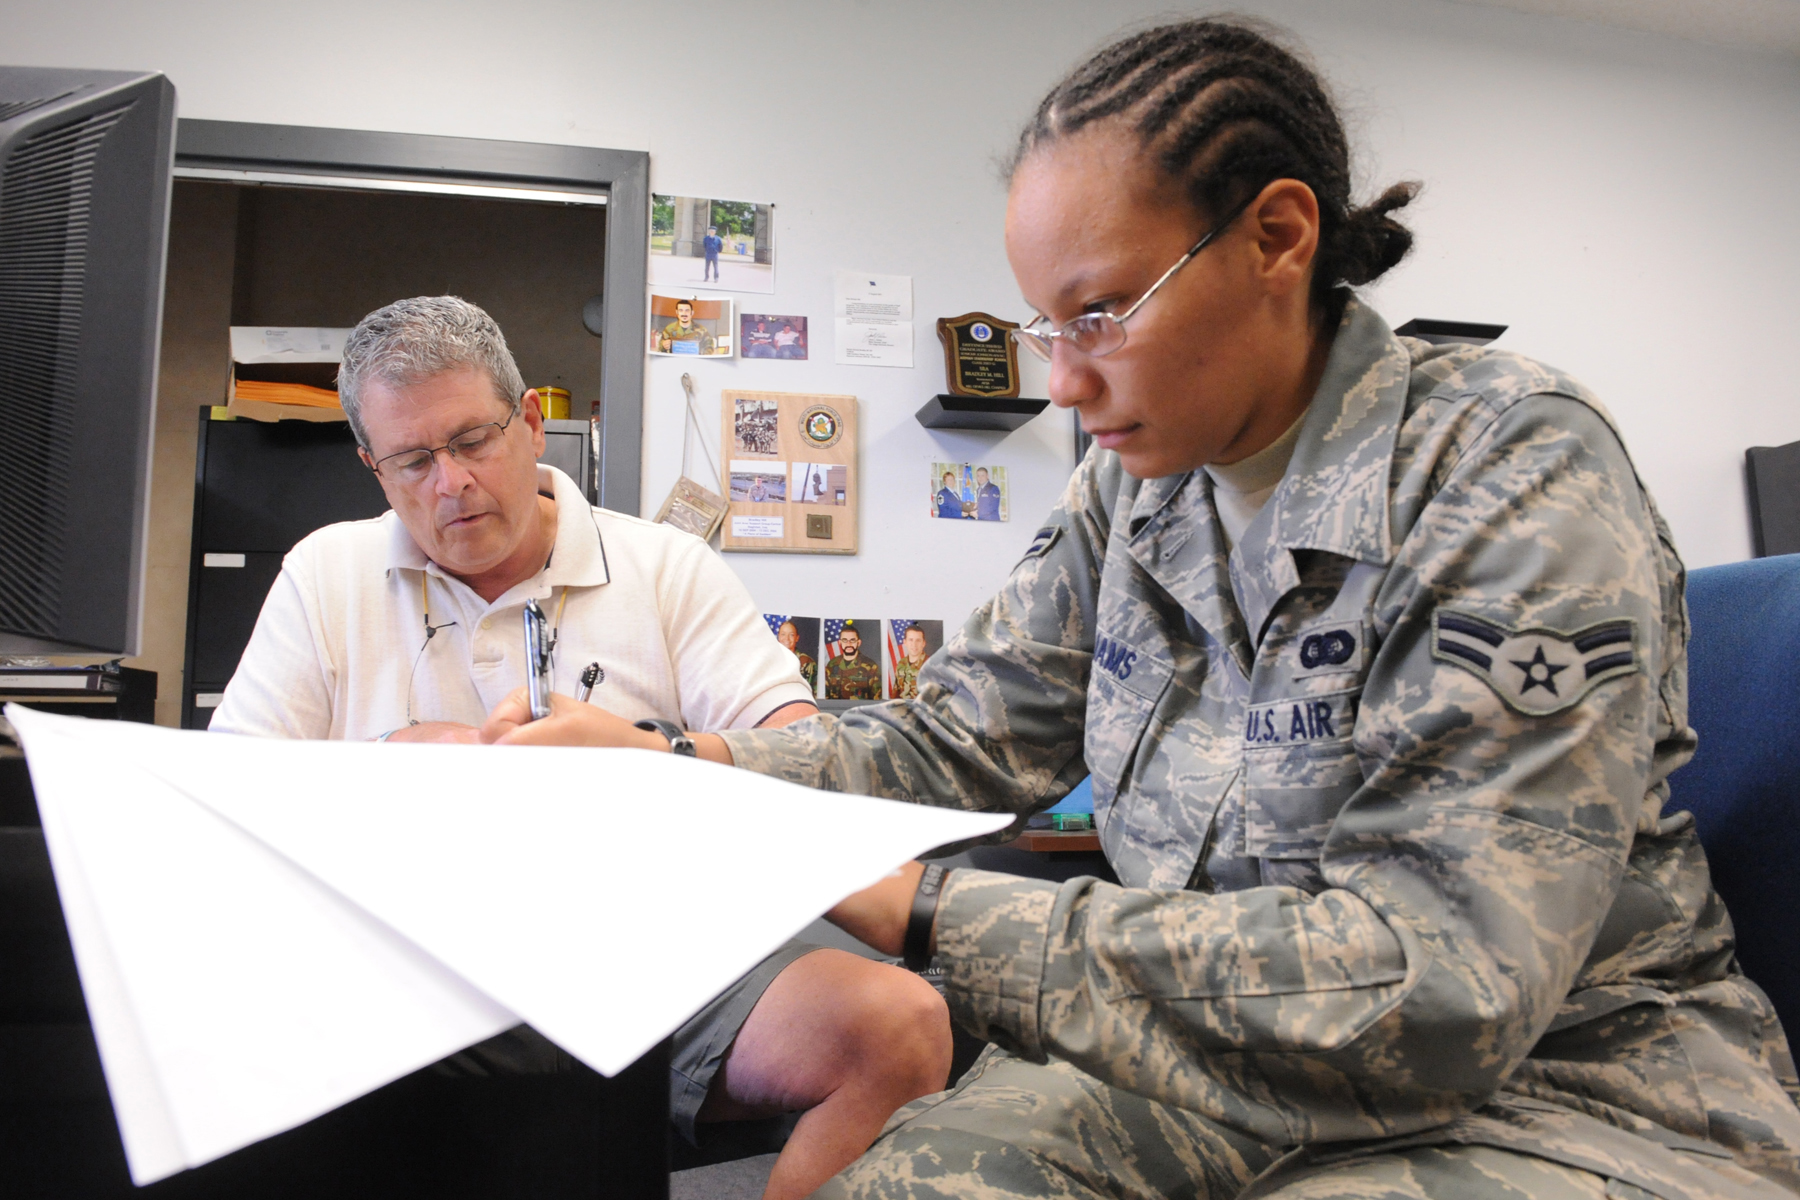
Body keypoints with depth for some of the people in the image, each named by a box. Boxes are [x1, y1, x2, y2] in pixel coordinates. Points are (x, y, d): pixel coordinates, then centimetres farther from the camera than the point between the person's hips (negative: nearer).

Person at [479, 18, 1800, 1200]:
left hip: (1559, 1081, -4)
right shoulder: (1135, 486, 1)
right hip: (1219, 1050, 5)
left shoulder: (1517, 469, -19)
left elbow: (1436, 986, -25)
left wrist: (937, 915, -28)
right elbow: (964, 739, 4)